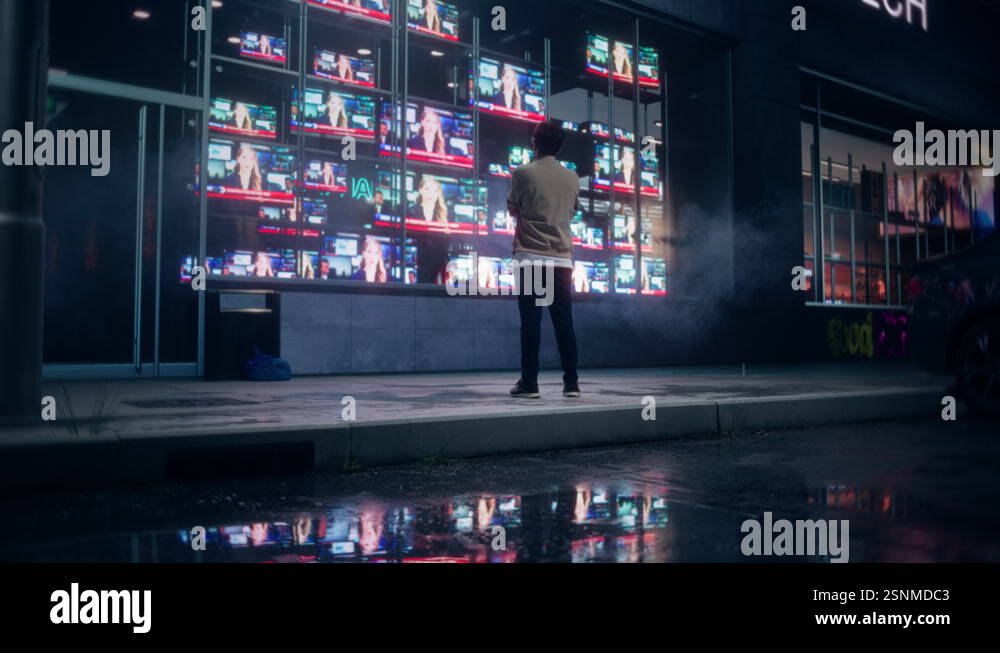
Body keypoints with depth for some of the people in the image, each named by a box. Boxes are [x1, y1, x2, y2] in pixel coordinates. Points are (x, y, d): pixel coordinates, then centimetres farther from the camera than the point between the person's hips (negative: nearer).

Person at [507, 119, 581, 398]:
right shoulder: (572, 177, 7)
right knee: (564, 322, 5)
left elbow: (513, 210, 9)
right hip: (562, 258, 3)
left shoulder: (524, 173, -4)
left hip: (531, 257, -3)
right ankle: (571, 383, 6)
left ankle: (529, 383, 0)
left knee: (531, 322, -1)